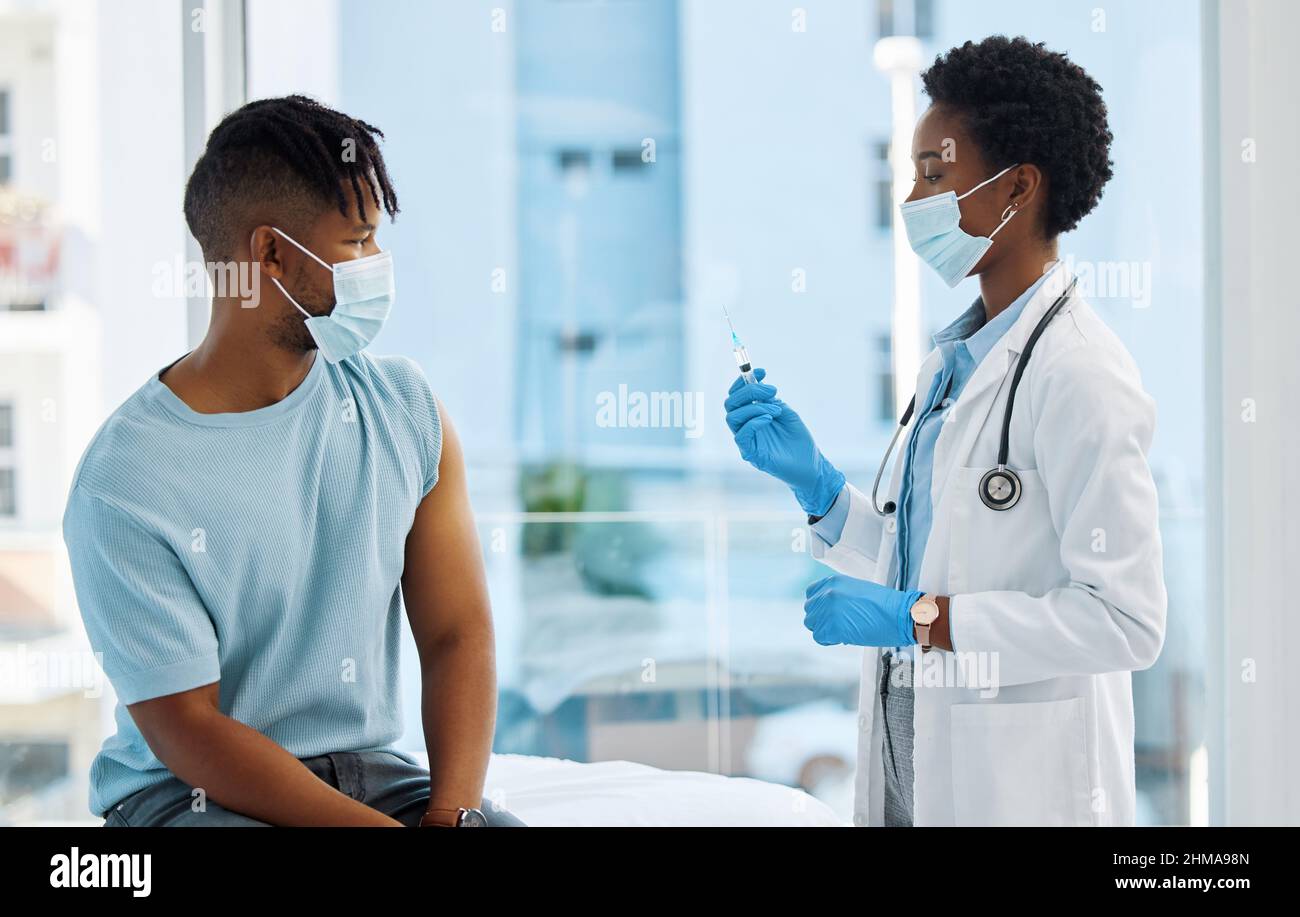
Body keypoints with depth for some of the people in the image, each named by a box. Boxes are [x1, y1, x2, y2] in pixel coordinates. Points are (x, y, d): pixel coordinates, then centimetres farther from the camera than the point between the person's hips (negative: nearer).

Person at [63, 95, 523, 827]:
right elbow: (186, 732, -14)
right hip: (190, 792, -4)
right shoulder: (125, 481, -13)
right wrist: (380, 827, -22)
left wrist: (452, 812, -15)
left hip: (371, 768, 4)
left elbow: (457, 633, 2)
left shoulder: (406, 411, 4)